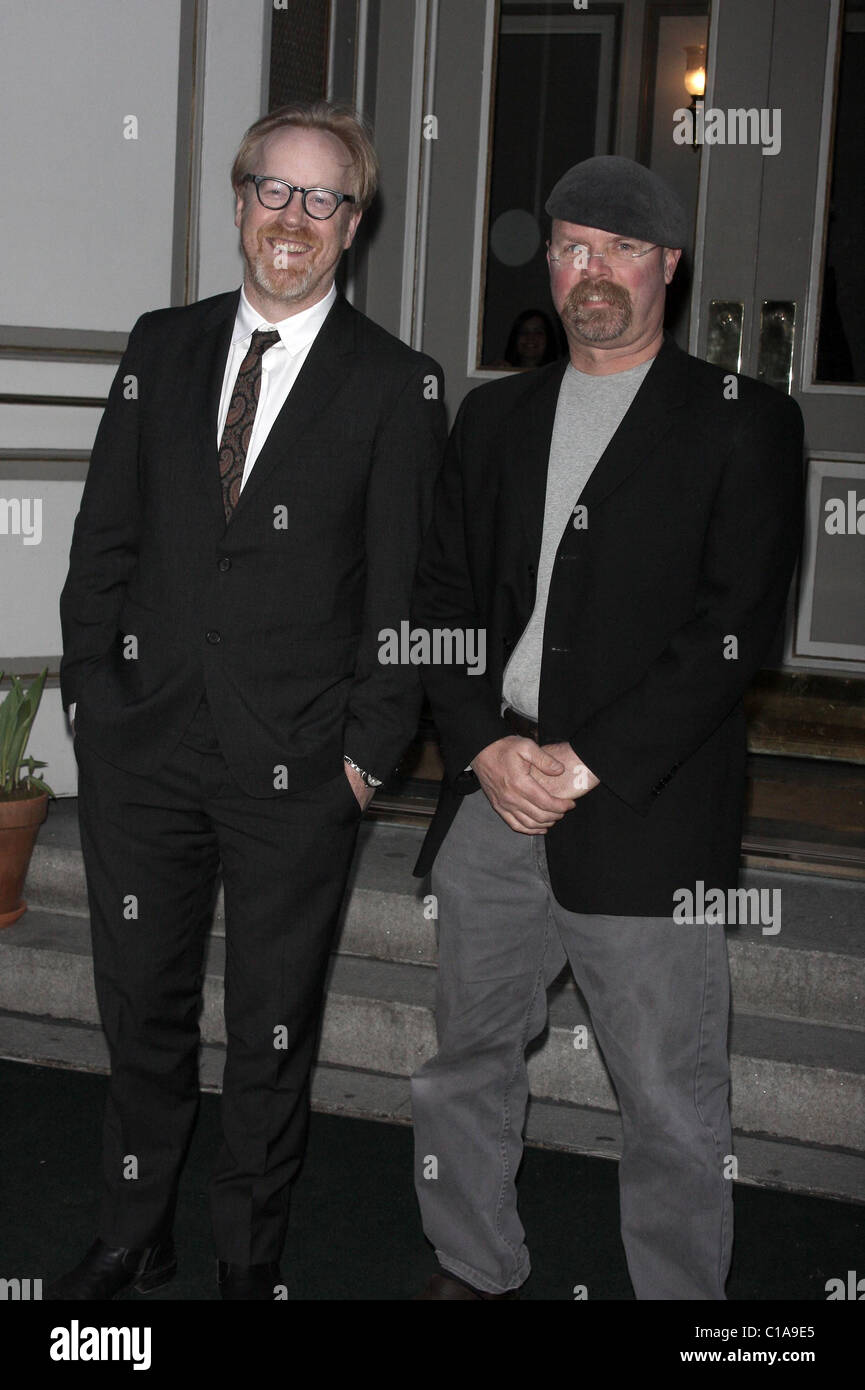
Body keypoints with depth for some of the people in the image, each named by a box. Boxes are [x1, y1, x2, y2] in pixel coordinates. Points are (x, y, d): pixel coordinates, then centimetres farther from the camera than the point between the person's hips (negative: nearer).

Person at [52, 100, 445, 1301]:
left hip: (296, 766, -3)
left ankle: (251, 1258, 31)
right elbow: (104, 538, 8)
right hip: (143, 748, 3)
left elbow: (404, 591, -4)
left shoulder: (397, 387, -4)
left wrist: (369, 749, -8)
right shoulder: (162, 347, 7)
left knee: (274, 1030, 12)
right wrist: (93, 691, 1)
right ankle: (134, 1240, 35)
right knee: (142, 1010, 15)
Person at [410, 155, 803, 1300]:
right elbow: (440, 594, 11)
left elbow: (734, 626, -9)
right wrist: (486, 746, -5)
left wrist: (586, 764, -14)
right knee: (469, 1060, 16)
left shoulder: (742, 422, 0)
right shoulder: (496, 415, 15)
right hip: (491, 797, 5)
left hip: (646, 815, -5)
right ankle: (476, 1272, 35)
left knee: (672, 1103, 2)